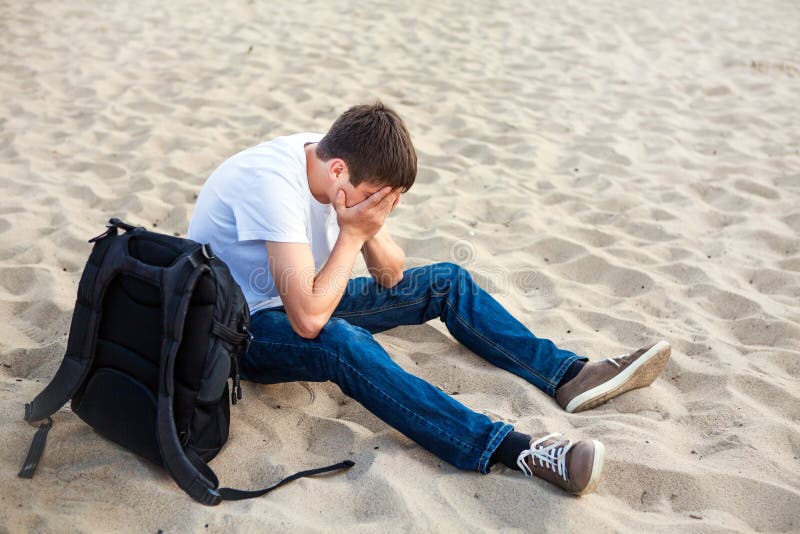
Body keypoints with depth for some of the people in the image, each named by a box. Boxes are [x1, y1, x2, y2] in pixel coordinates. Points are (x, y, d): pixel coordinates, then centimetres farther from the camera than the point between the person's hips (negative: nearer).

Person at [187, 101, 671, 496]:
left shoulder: (332, 158, -8)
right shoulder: (274, 183, -31)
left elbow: (392, 275, -2)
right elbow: (309, 319, -38)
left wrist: (371, 230, -23)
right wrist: (353, 233, -28)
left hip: (298, 301, 8)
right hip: (240, 327, -8)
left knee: (446, 281, -1)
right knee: (343, 342, -40)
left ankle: (570, 375, -5)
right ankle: (512, 450, -44)